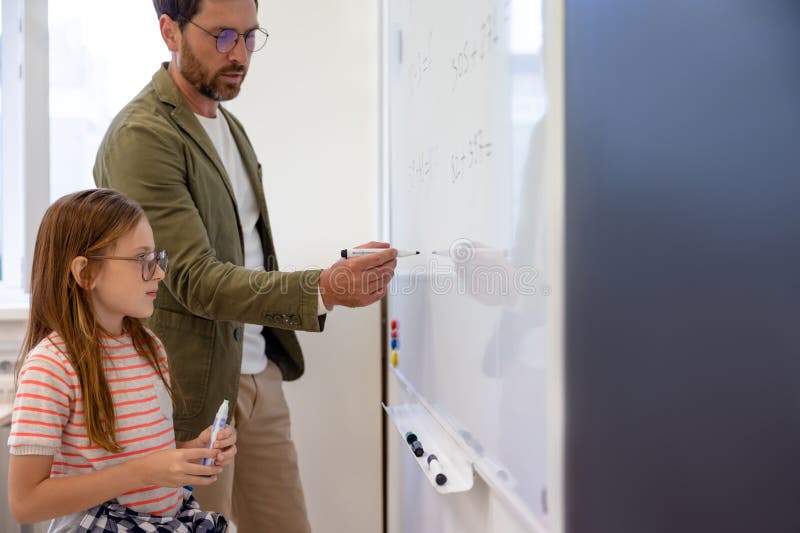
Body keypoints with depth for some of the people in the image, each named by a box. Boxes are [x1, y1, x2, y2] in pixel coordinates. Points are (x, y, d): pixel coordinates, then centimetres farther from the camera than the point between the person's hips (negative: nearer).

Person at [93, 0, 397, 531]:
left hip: (260, 373, 8)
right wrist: (323, 289, -33)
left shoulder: (231, 126, 13)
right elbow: (195, 279, -23)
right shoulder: (142, 136, -17)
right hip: (197, 388, -8)